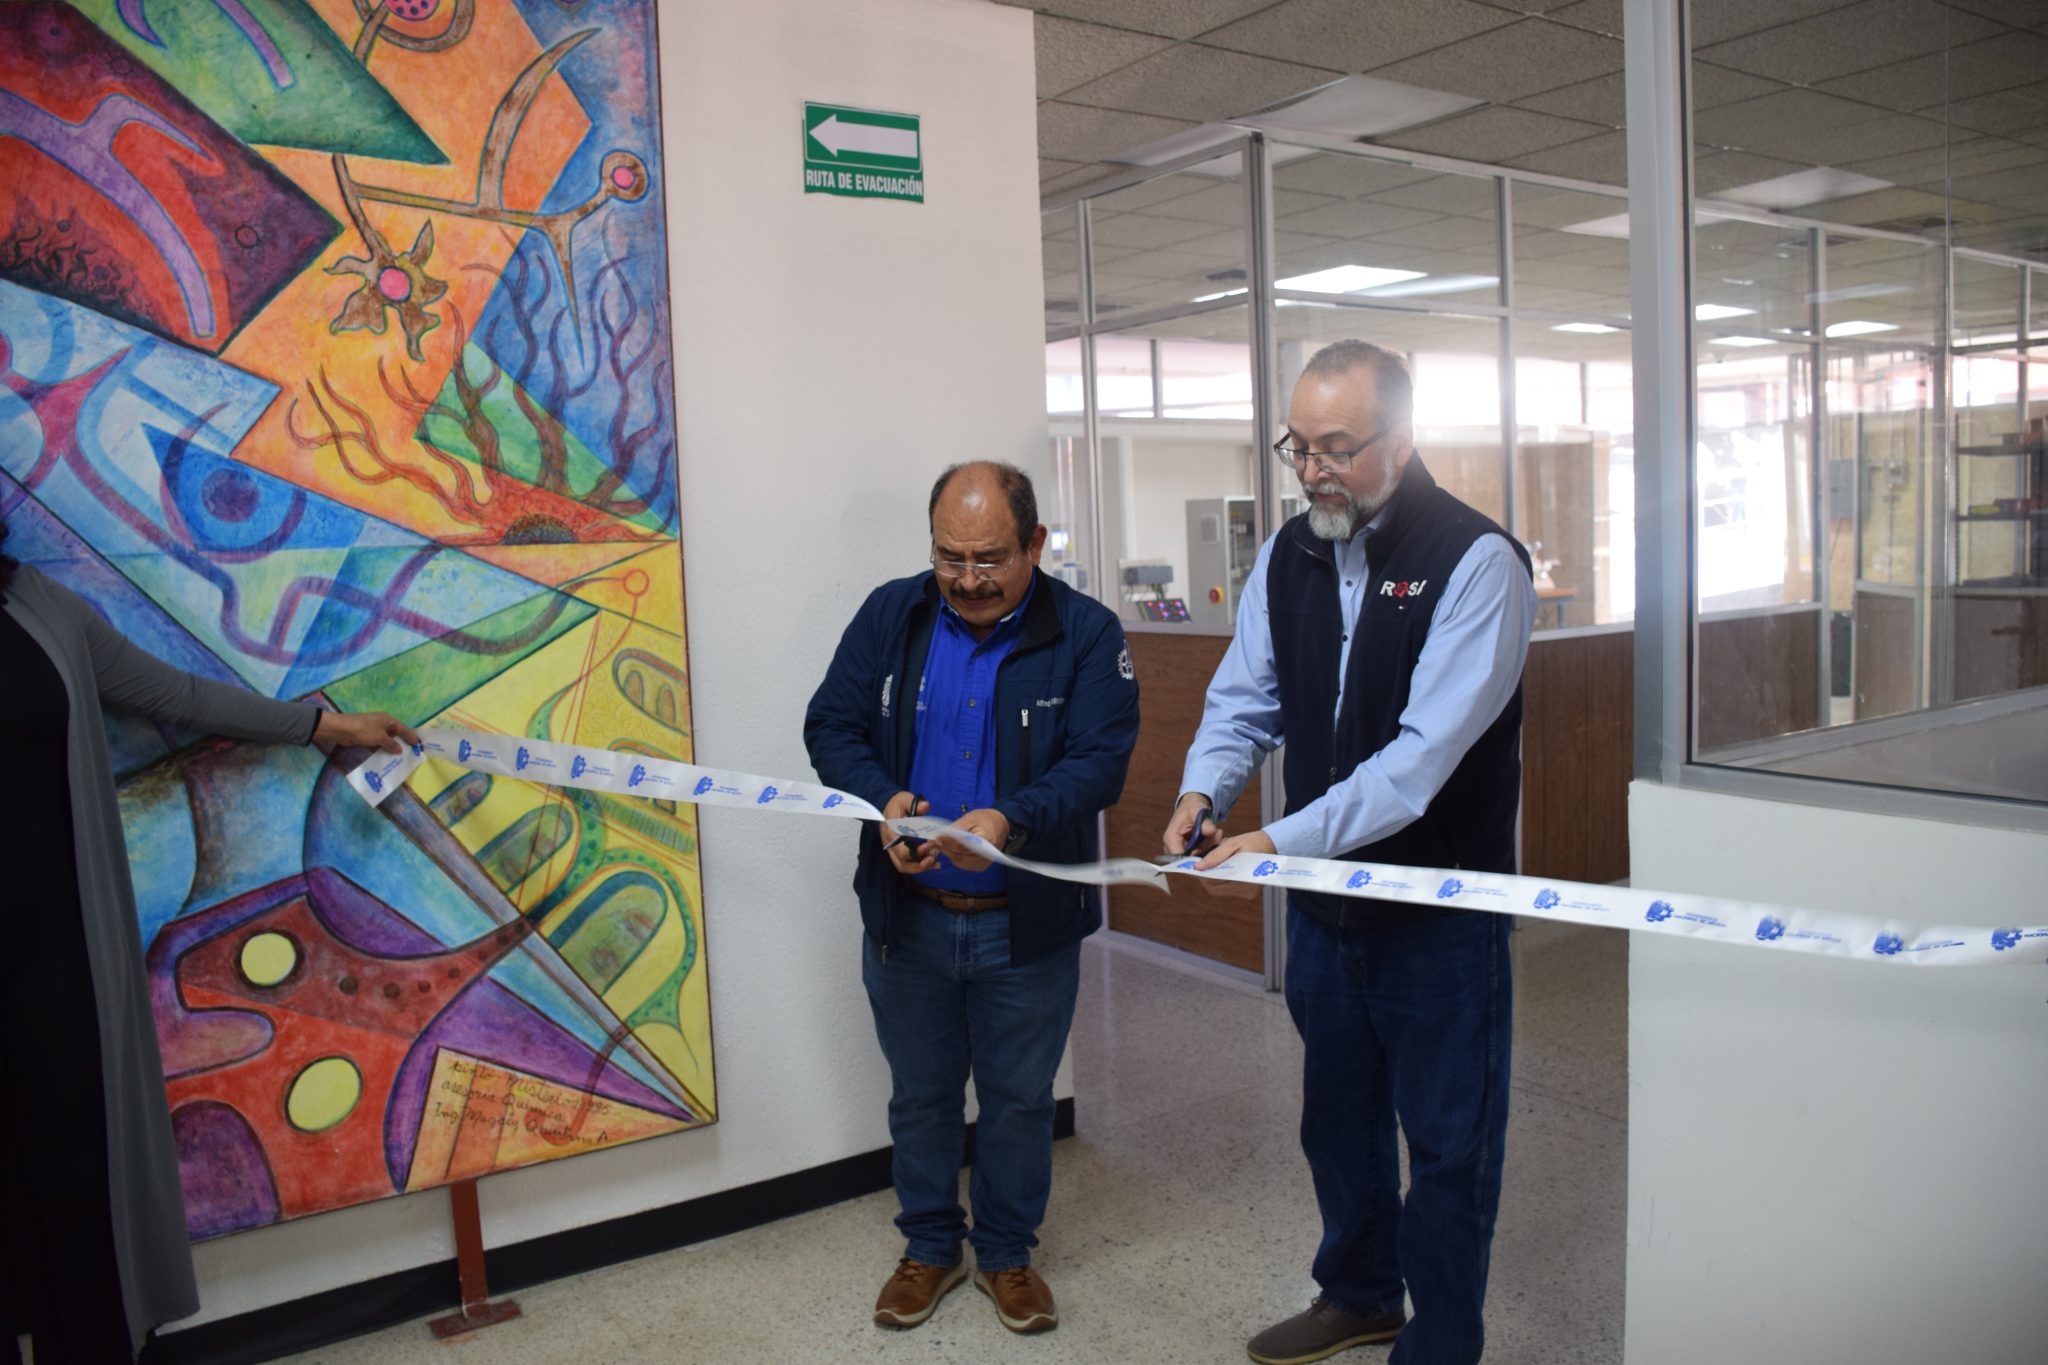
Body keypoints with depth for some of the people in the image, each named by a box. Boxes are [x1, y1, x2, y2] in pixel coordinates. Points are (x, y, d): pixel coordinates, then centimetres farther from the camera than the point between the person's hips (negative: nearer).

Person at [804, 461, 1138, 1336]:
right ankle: (929, 1247, 40)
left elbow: (1101, 760, -18)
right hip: (907, 915, 2)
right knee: (921, 1096, 19)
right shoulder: (890, 616, -3)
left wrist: (1011, 819, -35)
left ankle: (1007, 1253, 38)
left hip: (1028, 925, -2)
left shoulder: (1085, 633, -11)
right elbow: (831, 725, -2)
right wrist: (883, 798, -22)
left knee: (1019, 1100, 15)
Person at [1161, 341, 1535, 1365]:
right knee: (1336, 1114, 22)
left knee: (1445, 1139, 8)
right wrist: (1203, 789, -16)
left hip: (1441, 905, -6)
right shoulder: (1286, 556, 3)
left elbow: (1426, 751, -27)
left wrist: (1285, 841, -34)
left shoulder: (1476, 562, -18)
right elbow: (1244, 699, 5)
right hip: (1322, 897, 6)